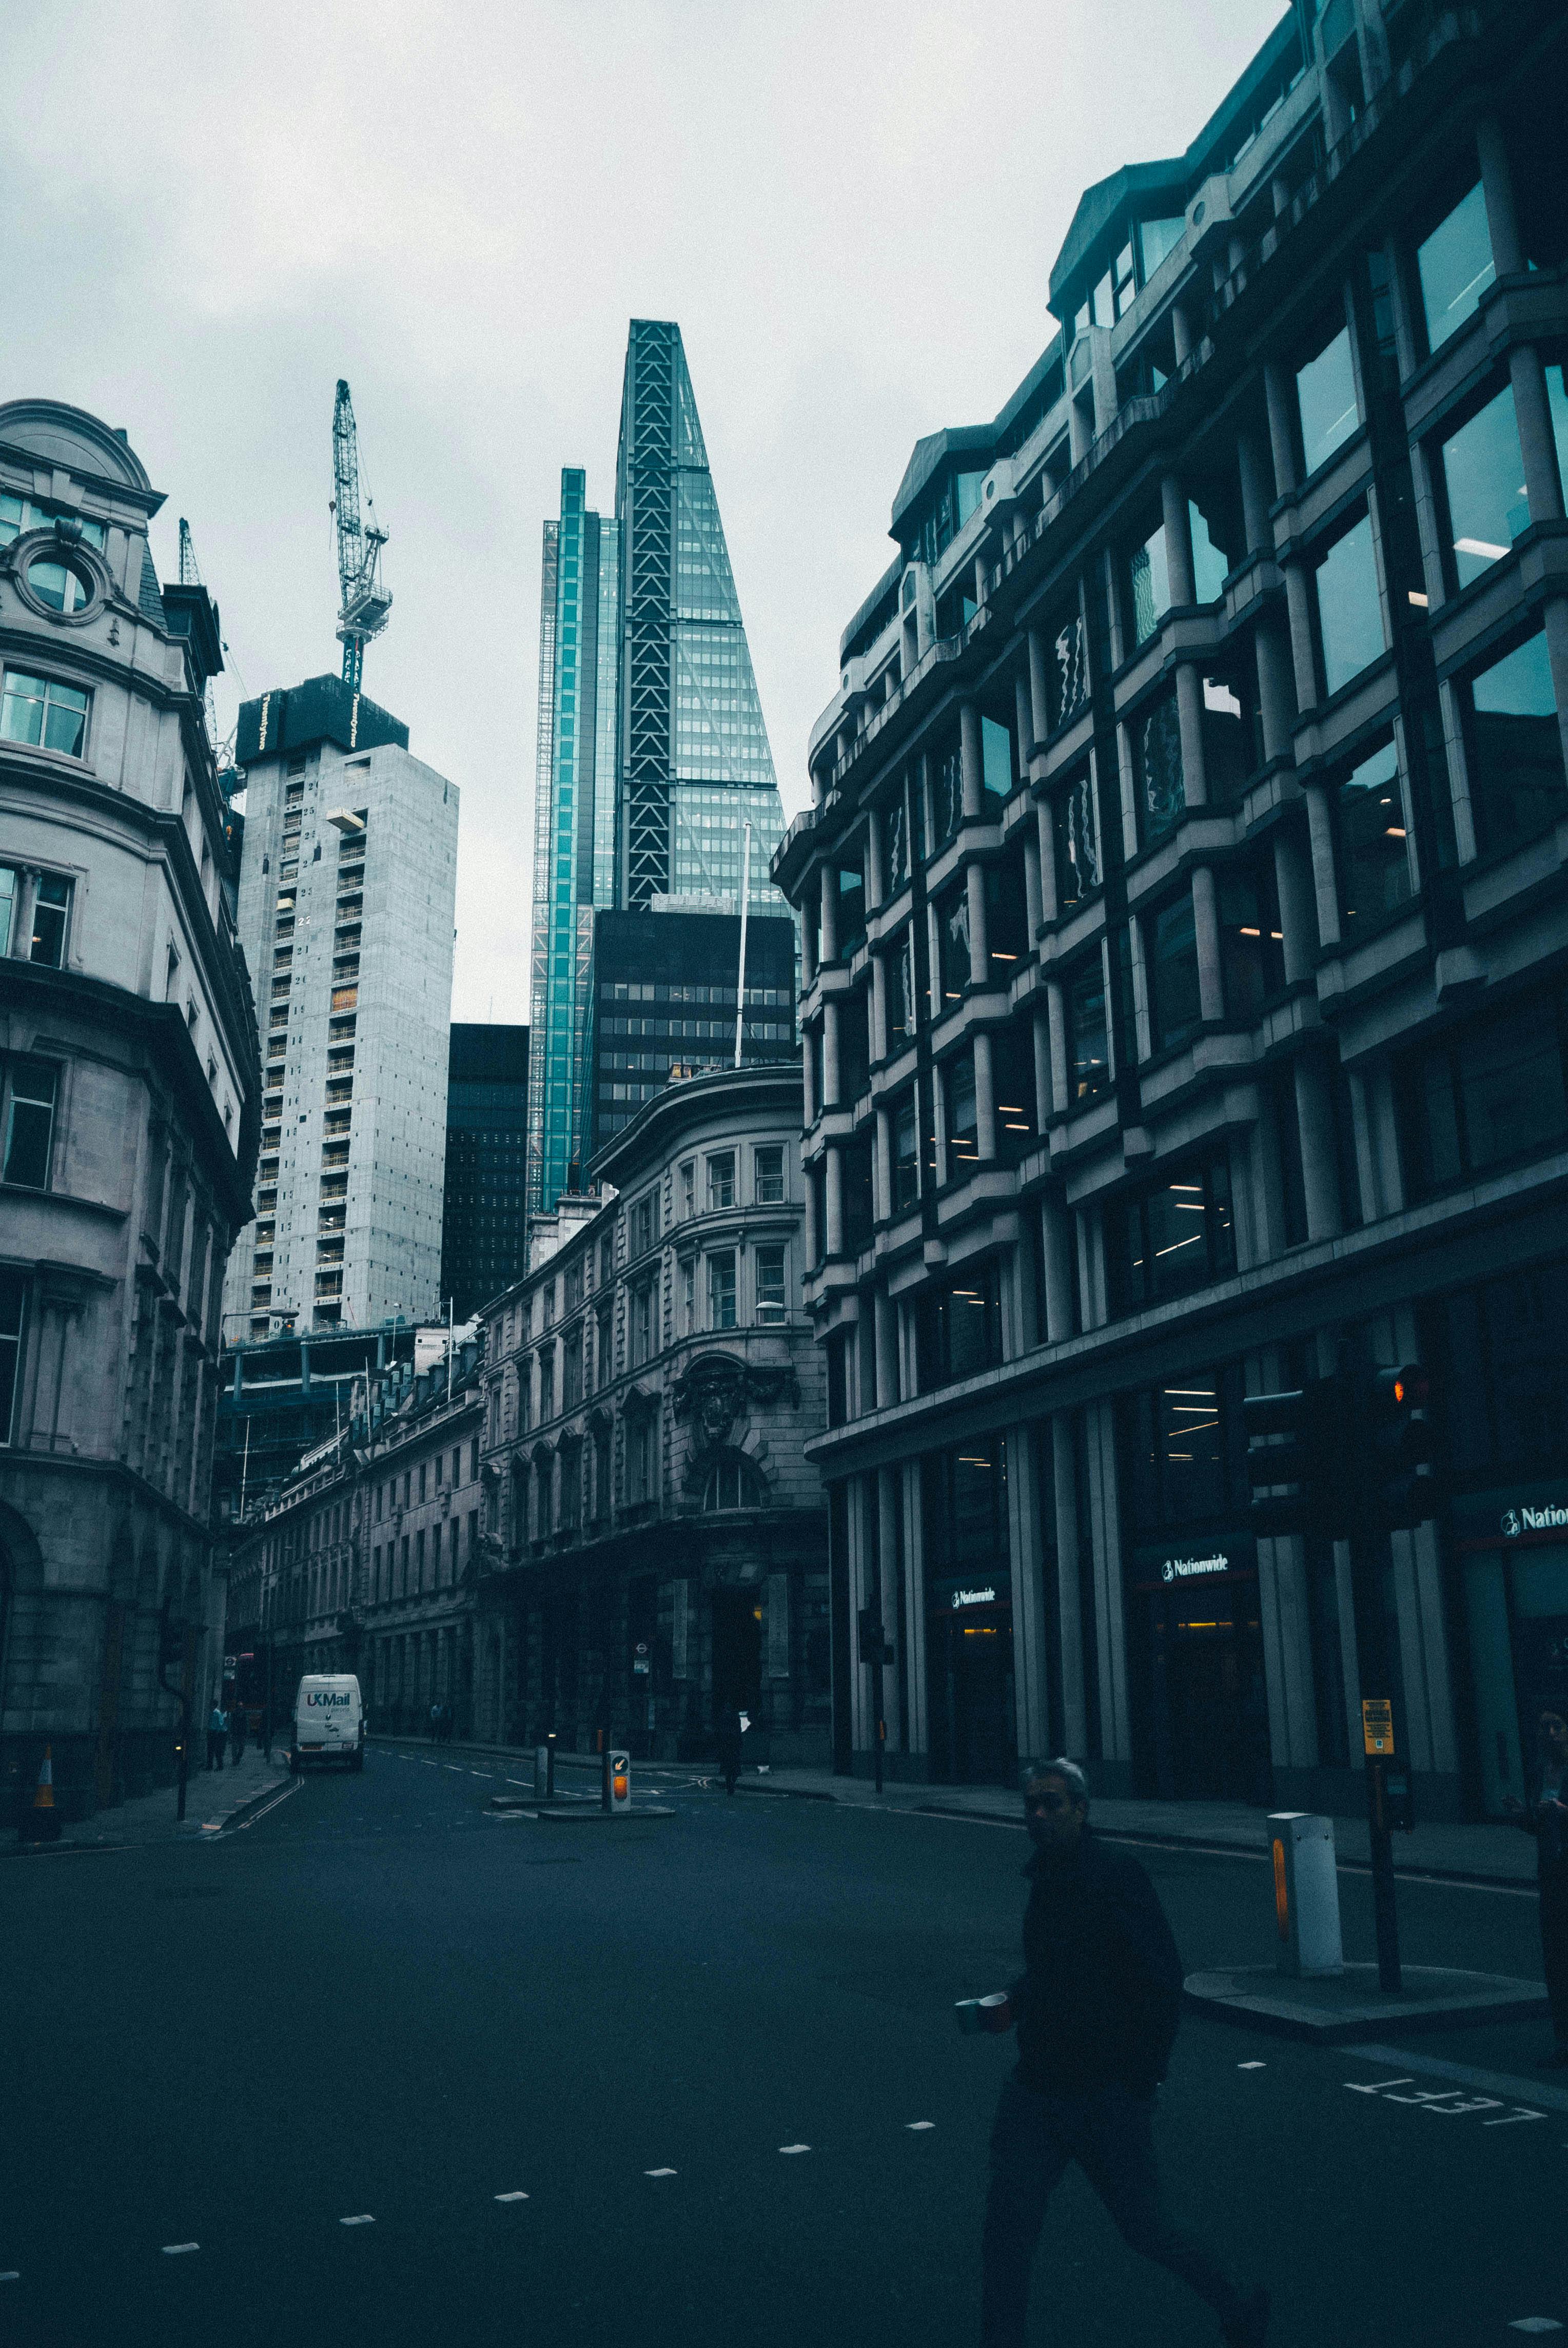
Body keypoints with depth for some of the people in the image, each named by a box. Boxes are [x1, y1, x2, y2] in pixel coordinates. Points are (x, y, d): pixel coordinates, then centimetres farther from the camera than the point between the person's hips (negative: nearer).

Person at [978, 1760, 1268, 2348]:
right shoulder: (1045, 1878, 9)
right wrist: (1014, 2001, 7)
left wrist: (1142, 2077, -17)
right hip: (1039, 2085, 7)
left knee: (1143, 2225, 7)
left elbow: (1162, 1980, -16)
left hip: (1108, 2094, -6)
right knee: (1007, 2225, 2)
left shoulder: (1115, 1875, -15)